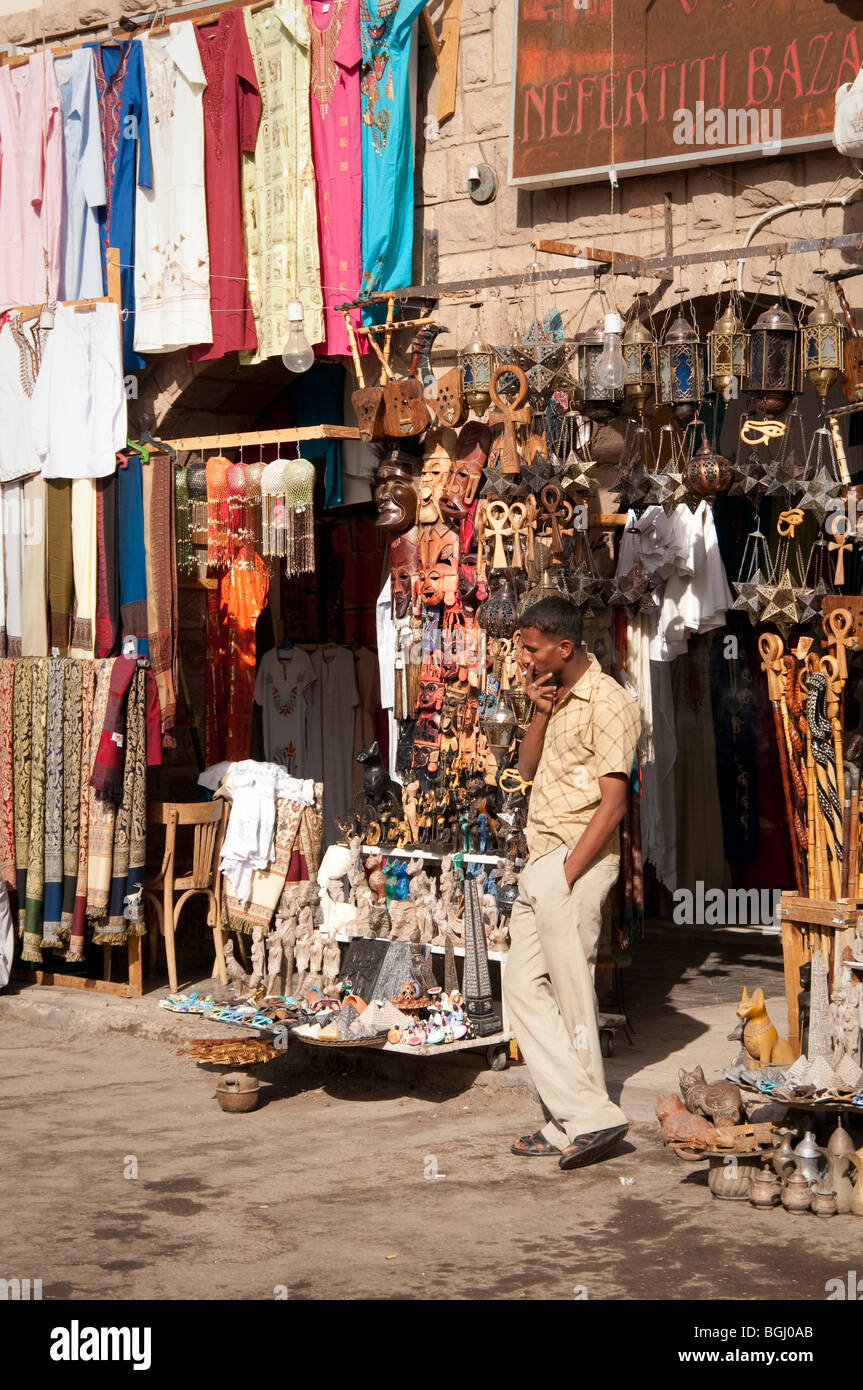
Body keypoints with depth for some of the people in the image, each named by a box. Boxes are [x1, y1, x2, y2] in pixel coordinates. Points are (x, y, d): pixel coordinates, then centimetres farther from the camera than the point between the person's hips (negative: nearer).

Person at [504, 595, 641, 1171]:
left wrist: (566, 874, -18)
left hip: (577, 860, -10)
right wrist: (542, 712, 0)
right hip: (540, 863, 10)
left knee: (572, 993, -5)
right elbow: (527, 767, 16)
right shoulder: (557, 697, 17)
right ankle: (575, 1117, 7)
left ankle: (590, 1118, 5)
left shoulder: (608, 704, -13)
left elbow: (613, 803, -17)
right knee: (523, 983, 6)